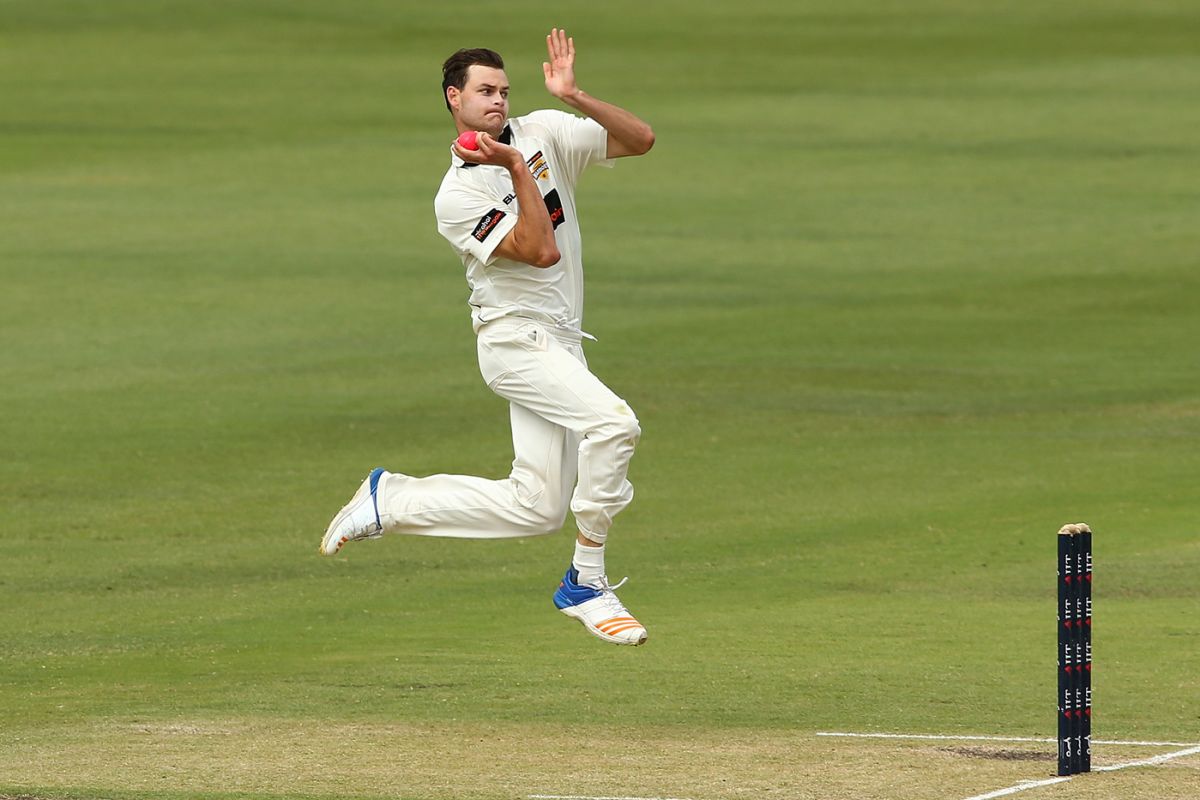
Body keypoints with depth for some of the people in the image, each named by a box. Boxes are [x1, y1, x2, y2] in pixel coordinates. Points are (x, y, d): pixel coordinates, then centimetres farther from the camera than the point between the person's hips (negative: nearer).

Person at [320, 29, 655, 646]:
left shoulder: (543, 133, 5)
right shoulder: (457, 196, -11)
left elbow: (640, 139, -3)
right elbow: (541, 250, -21)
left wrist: (574, 97, -15)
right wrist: (518, 170, -21)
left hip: (559, 342, 7)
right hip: (515, 338, -7)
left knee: (536, 506, 6)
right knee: (613, 423, -29)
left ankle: (390, 500, 21)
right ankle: (585, 585, -18)